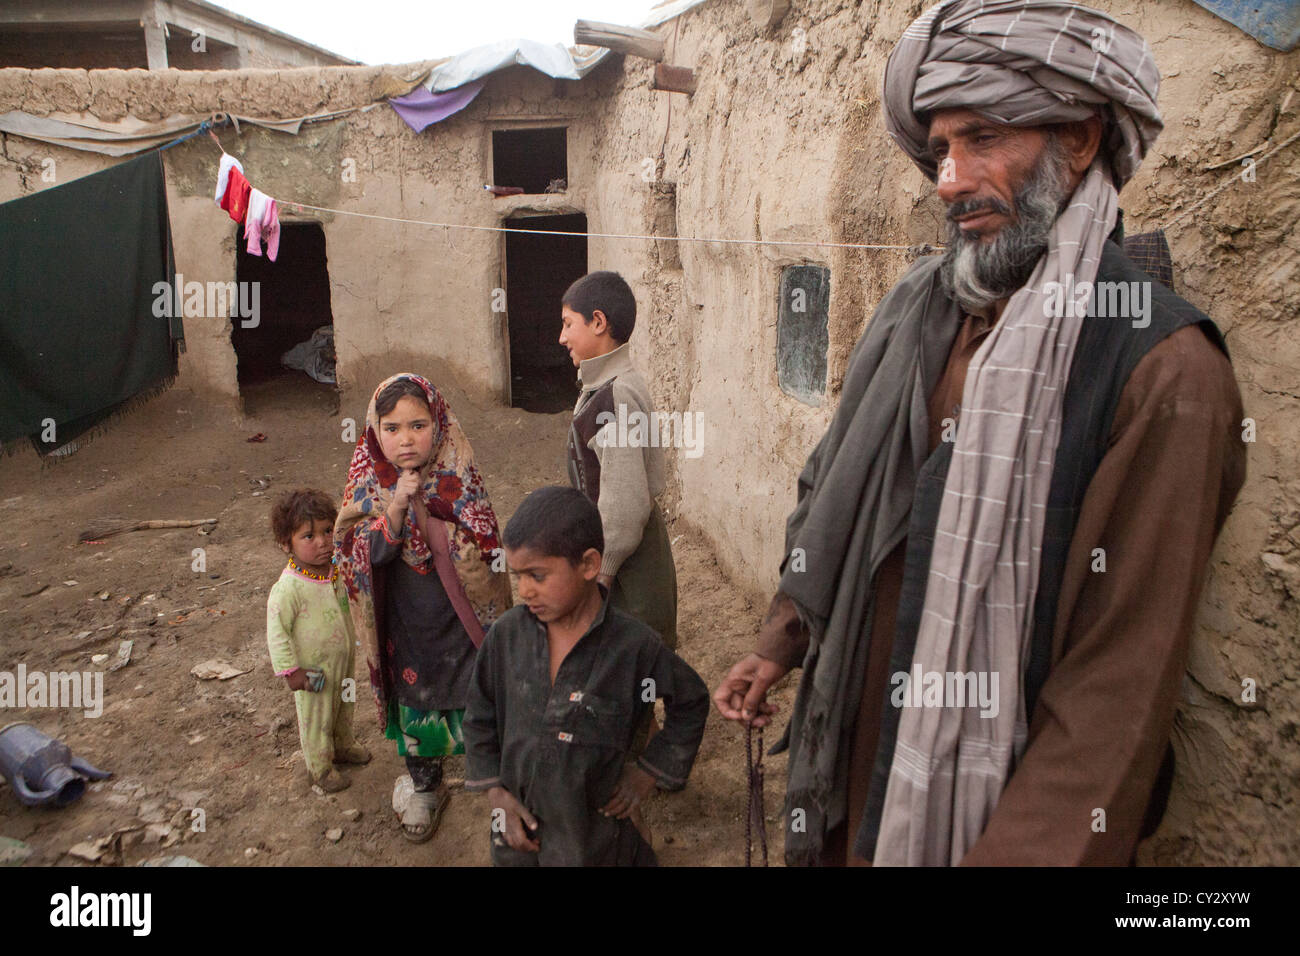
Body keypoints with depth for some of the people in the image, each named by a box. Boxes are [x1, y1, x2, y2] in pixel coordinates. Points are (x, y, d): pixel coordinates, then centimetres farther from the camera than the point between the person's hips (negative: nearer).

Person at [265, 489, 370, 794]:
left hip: (343, 659, 7)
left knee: (344, 706, 27)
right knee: (317, 715, 14)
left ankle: (343, 745, 52)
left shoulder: (337, 569, -9)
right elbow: (277, 631, -23)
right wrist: (290, 670, -20)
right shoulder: (288, 587, -30)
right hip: (314, 669, -6)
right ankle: (319, 766, 36)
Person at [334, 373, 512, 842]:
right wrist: (395, 507, -33)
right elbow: (370, 553, -16)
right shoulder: (368, 478, -9)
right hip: (405, 624, 3)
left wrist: (426, 510, -31)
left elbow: (483, 549, -20)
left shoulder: (458, 475, -15)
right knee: (414, 705, 18)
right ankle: (426, 789, 41)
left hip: (460, 619, -2)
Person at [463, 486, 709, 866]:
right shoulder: (506, 634, -11)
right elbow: (480, 717, 3)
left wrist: (650, 770, -2)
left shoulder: (634, 646, -19)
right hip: (519, 826, 3)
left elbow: (691, 702, -2)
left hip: (593, 832, -2)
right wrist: (495, 792, -3)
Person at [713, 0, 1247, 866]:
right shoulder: (917, 311, 1)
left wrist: (1019, 851, -20)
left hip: (989, 805, -5)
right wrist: (781, 643, 7)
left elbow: (1126, 677, -20)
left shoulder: (1163, 368, -19)